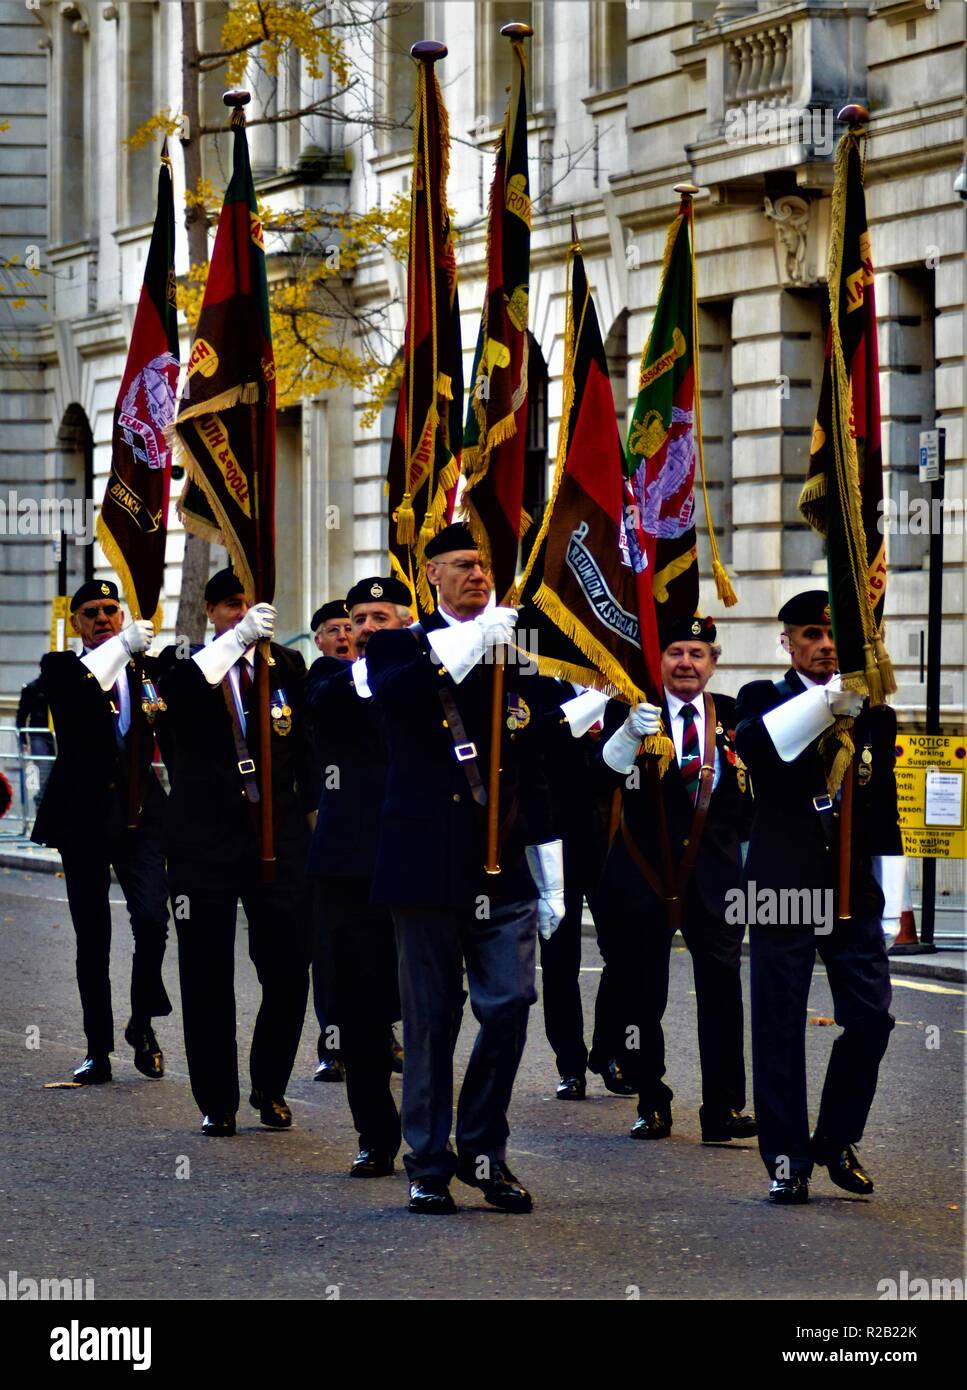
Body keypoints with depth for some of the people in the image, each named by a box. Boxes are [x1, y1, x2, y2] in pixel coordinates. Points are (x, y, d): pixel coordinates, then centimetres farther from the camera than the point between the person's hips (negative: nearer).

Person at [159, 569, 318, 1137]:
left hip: (278, 835, 2)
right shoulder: (188, 663, 2)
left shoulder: (286, 666, 10)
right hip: (204, 839, -2)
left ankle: (271, 1089, 18)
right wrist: (238, 638, -34)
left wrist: (310, 809, 7)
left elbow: (306, 744, 16)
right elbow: (178, 691, -23)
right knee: (208, 977, 2)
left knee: (289, 971, 0)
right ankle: (218, 1101, 11)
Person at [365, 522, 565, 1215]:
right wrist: (468, 644, -28)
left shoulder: (513, 657, 13)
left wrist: (551, 877, 12)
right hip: (428, 864, -3)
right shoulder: (402, 647, 4)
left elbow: (533, 774, 15)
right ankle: (430, 1163, 13)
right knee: (433, 1017, 2)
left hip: (504, 870, 3)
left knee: (510, 1006, -3)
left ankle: (485, 1151, 13)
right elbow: (391, 694, -22)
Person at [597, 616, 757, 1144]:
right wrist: (629, 735, -34)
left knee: (721, 990, -6)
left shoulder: (733, 716, 7)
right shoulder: (630, 712, -2)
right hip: (644, 872, -1)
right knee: (642, 994, 5)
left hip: (714, 875, 1)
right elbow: (602, 777, -18)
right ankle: (652, 1105, 17)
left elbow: (751, 790, 13)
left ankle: (723, 1110, -4)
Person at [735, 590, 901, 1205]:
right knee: (780, 1025, 0)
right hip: (783, 884, -3)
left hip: (853, 887, 3)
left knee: (871, 1016, -1)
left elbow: (885, 808, 16)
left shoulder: (874, 712, 11)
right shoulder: (767, 699, 3)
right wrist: (827, 700, -30)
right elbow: (751, 744, -21)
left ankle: (837, 1139, 18)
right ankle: (788, 1158, 7)